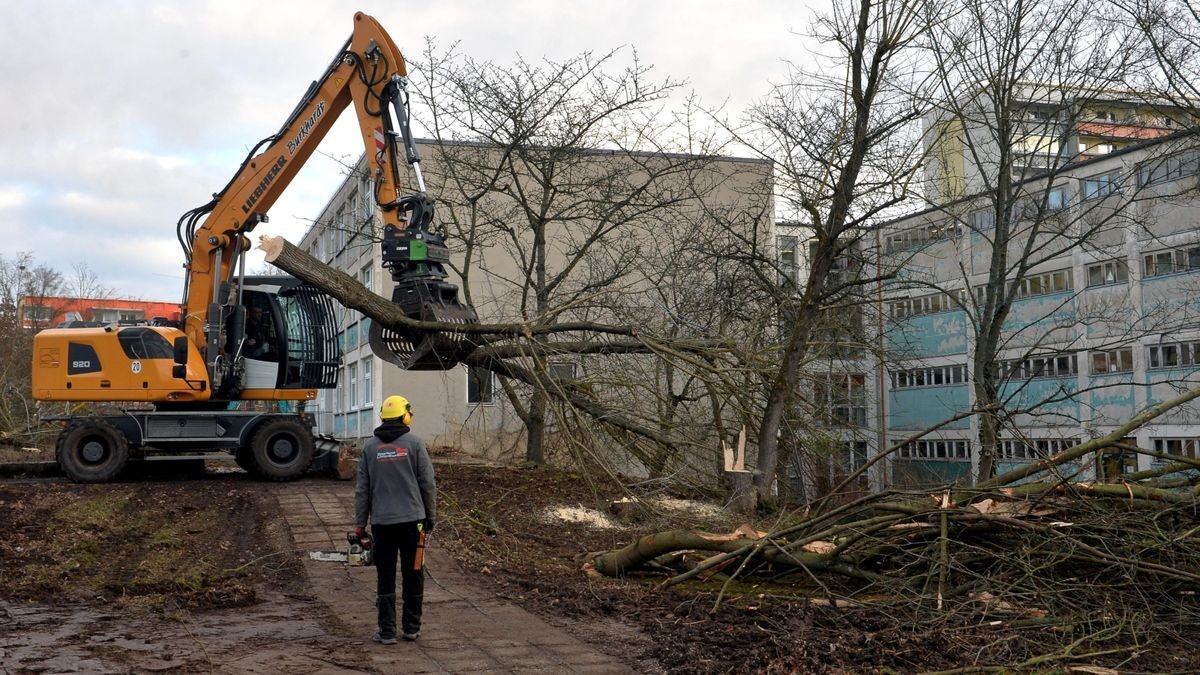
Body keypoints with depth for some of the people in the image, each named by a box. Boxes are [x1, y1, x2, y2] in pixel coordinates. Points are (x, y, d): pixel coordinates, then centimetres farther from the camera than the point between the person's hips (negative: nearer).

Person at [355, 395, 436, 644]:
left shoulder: (370, 447, 3)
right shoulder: (414, 443, -3)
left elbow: (362, 490, 5)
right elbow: (428, 483, -3)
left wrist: (360, 525, 11)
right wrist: (430, 516, 8)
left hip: (382, 523, 1)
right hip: (412, 520, -1)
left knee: (385, 578, 5)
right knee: (413, 575, 10)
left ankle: (387, 631, 5)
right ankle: (411, 628, 16)